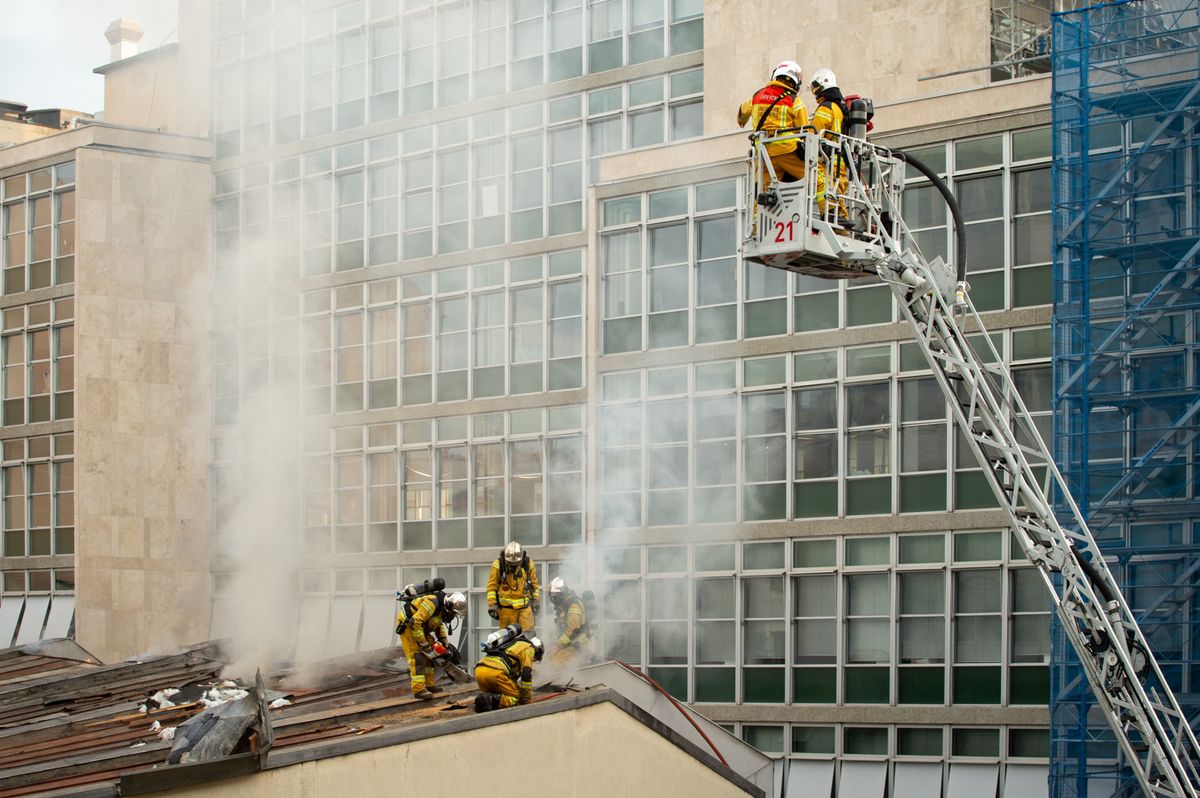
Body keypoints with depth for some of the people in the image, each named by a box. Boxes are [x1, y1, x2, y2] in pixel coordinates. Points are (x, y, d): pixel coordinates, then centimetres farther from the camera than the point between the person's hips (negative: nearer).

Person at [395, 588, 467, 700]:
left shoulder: (443, 607, -1)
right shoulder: (432, 603, -31)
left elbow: (439, 625, 17)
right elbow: (415, 622, -33)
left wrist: (445, 643, 7)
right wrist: (423, 643, -27)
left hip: (420, 626, 10)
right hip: (406, 623, -10)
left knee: (428, 655, 11)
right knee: (417, 656, -16)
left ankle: (429, 685, 18)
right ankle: (419, 689, -22)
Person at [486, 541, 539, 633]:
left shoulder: (528, 563, 4)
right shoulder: (498, 565, -4)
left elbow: (534, 583, 16)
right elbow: (491, 586, 0)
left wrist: (535, 601, 15)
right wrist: (492, 604, -5)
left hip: (525, 605, 2)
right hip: (506, 607, -2)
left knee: (528, 632, -6)